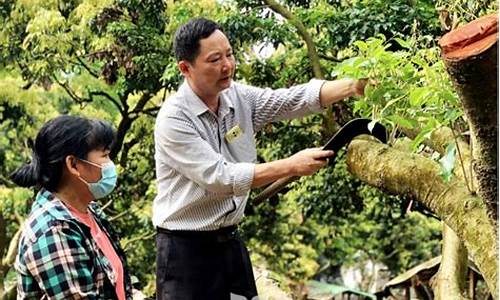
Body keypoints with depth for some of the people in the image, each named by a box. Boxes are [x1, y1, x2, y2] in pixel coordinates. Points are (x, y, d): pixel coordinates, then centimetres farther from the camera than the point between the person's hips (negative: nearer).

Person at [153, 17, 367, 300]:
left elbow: (297, 98, -5)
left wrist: (355, 85, -21)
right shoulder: (173, 119, -17)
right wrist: (291, 166, -23)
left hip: (230, 241, 6)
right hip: (187, 249, -6)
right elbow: (220, 178, -23)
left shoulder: (239, 97, 3)